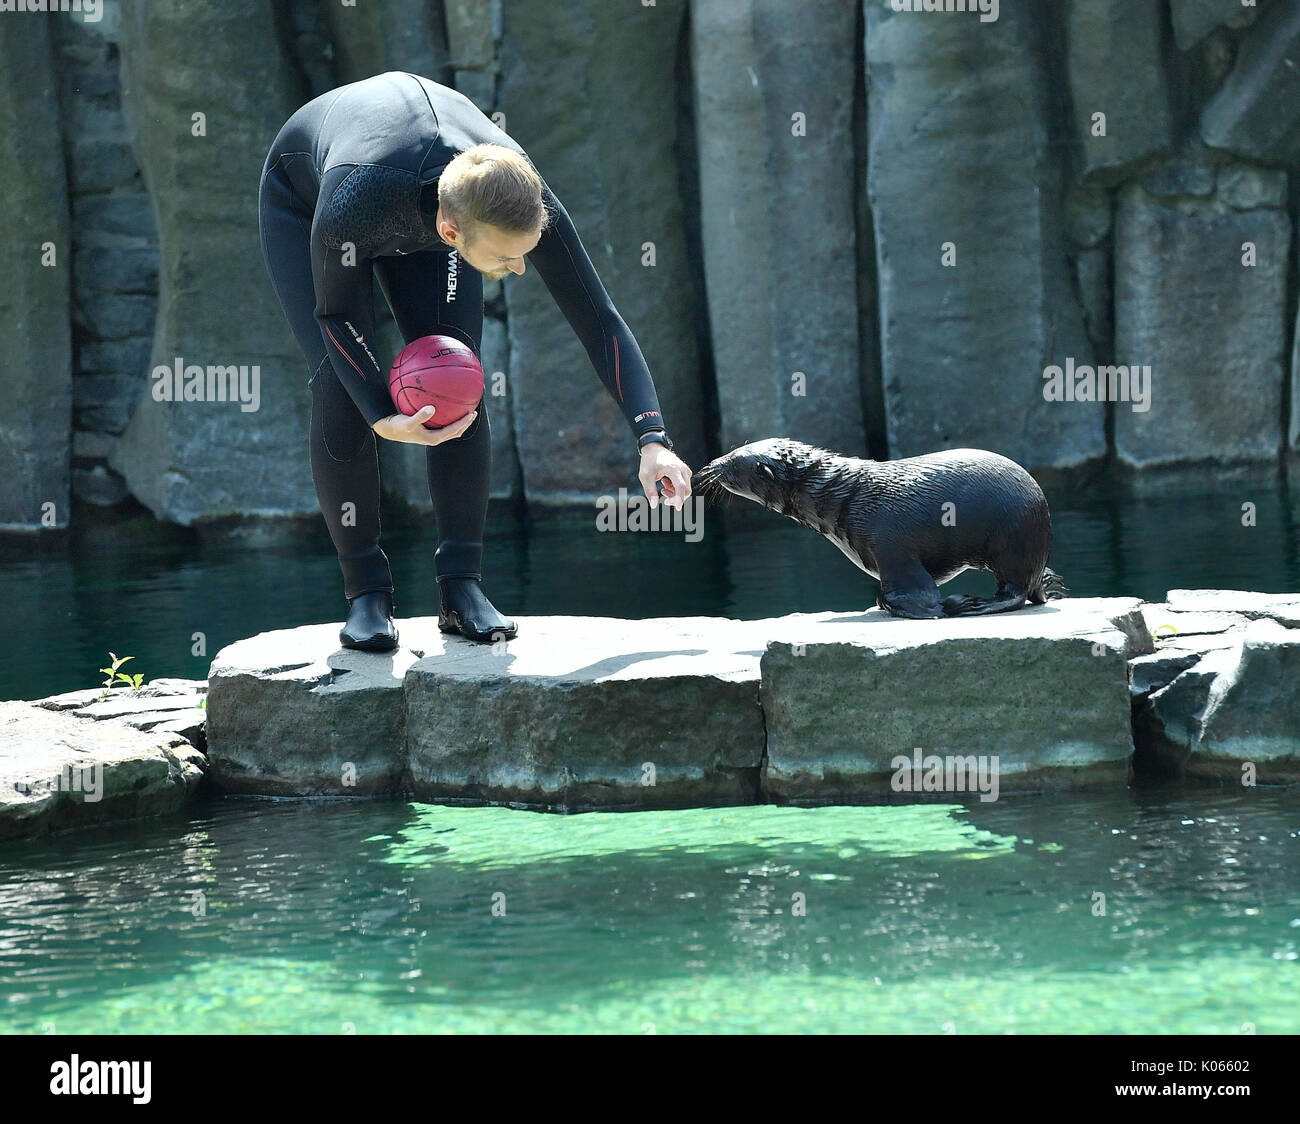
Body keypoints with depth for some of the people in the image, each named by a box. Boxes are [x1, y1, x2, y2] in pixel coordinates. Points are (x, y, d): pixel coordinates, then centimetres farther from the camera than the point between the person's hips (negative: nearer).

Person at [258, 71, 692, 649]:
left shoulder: (522, 198, -38)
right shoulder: (350, 208, -48)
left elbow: (598, 319, -30)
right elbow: (335, 313, -27)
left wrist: (653, 441, -40)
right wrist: (383, 417, -40)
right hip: (302, 198, -3)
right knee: (340, 389, -18)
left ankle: (461, 587, -8)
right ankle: (366, 592, -7)